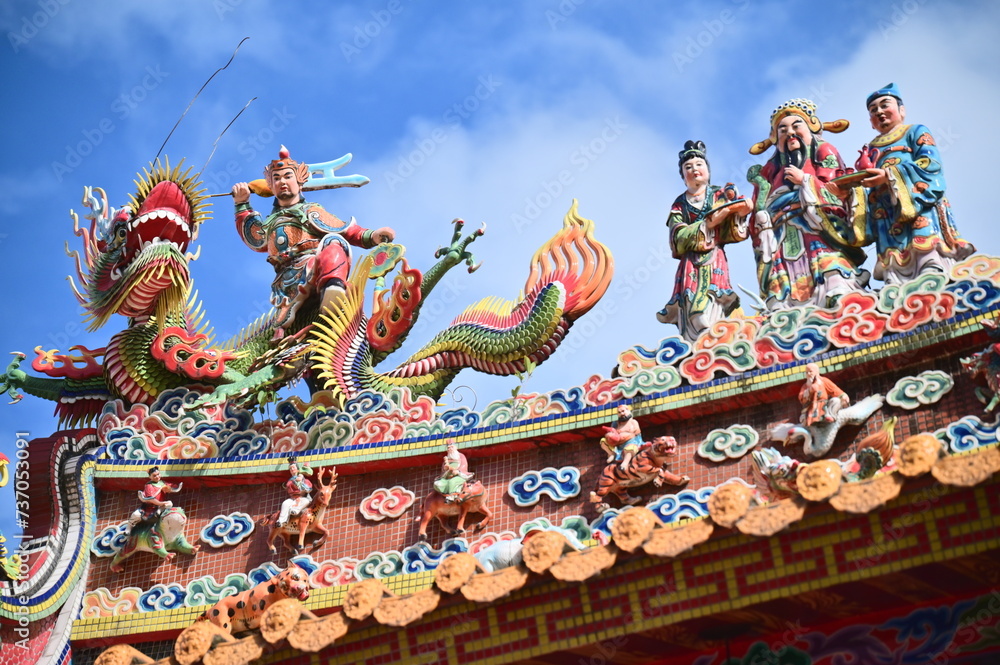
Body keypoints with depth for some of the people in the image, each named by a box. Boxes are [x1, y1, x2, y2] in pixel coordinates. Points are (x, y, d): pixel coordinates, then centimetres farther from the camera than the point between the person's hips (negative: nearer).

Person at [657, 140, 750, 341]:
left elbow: (732, 234, 5)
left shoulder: (722, 195, 14)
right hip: (689, 266, 1)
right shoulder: (679, 205, 16)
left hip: (714, 262, -1)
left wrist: (740, 214, -15)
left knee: (710, 315, -17)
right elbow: (678, 239, -1)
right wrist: (709, 222, -10)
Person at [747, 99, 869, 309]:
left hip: (819, 235, -3)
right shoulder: (771, 168, 28)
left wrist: (804, 180, 5)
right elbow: (760, 214, 21)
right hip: (783, 244, 3)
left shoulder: (824, 153, 18)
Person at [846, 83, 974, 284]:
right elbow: (866, 192, 20)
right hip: (887, 222, 4)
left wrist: (889, 176, -13)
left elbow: (931, 165, -3)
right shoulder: (870, 150, 29)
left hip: (920, 211, -4)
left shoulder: (916, 133, 16)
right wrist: (849, 189, -3)